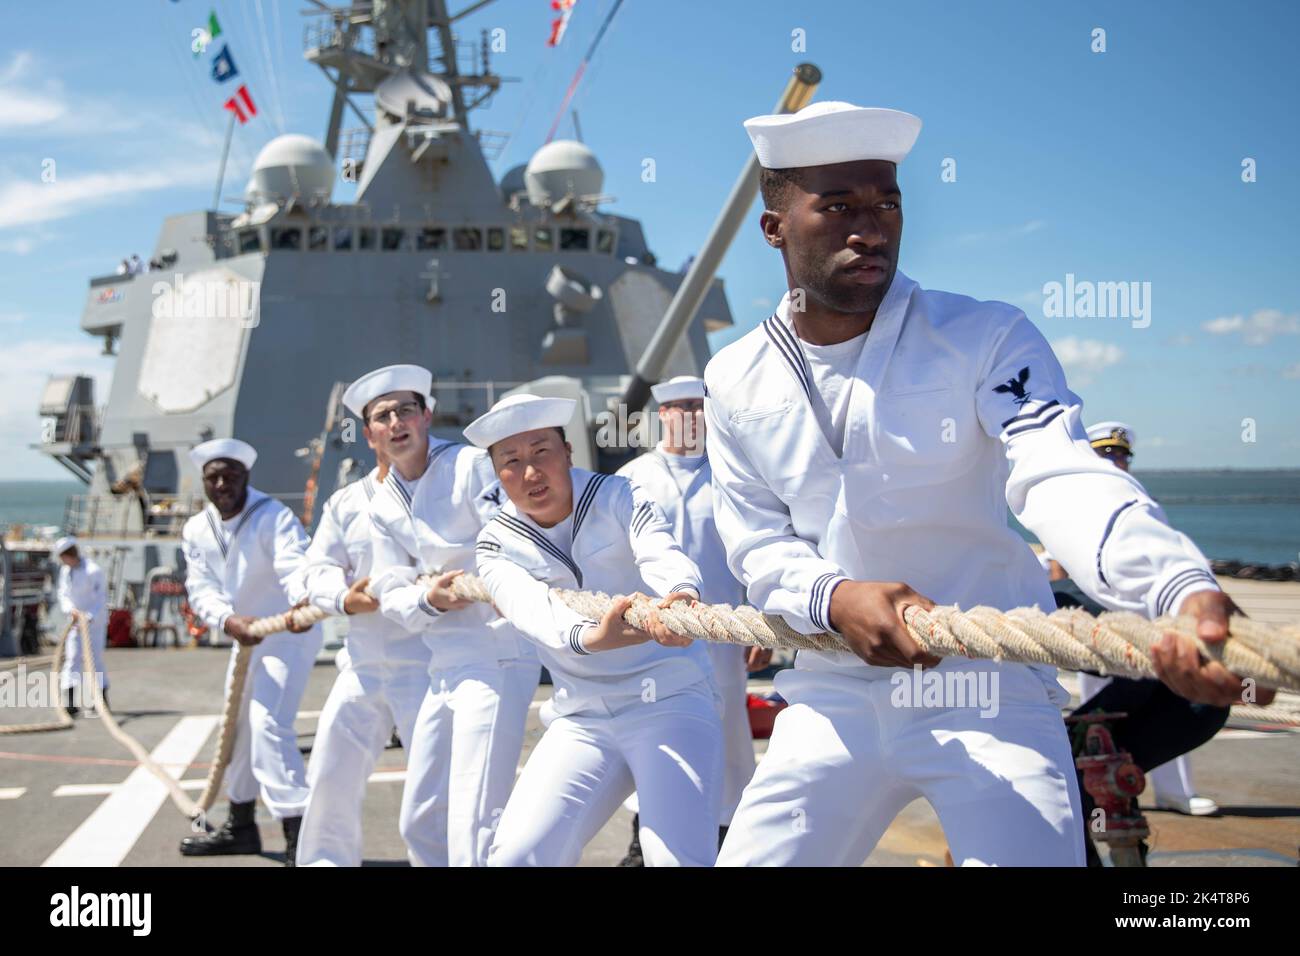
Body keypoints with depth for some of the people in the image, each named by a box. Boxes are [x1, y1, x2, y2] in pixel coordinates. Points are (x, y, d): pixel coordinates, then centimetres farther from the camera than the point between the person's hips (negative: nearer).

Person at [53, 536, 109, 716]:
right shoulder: (65, 571, 4)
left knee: (95, 657, -5)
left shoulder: (93, 571, -18)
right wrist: (71, 609, -14)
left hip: (95, 620, -6)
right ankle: (72, 701, -6)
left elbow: (100, 600, -19)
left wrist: (88, 618, -30)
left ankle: (102, 698, 8)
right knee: (72, 656, -3)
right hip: (77, 620, 6)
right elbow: (63, 595, 6)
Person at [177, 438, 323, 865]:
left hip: (290, 633, -8)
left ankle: (300, 836, -25)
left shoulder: (273, 516, -20)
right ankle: (240, 826, 38)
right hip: (246, 636, 8)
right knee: (237, 726, 20)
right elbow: (202, 589, -11)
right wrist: (229, 621, -33)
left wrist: (304, 600, -61)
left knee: (268, 726, -22)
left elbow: (294, 564, -38)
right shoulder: (196, 530, -1)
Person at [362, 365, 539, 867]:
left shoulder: (471, 465, -6)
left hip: (497, 658, -8)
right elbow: (391, 592, 7)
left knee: (473, 827, -15)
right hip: (444, 668, 8)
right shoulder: (383, 506, 14)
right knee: (419, 822, 14)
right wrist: (427, 600, -14)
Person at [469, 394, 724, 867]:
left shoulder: (618, 498, -4)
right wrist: (590, 636, -46)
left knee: (679, 858, -22)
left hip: (670, 700, -3)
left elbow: (663, 555, -25)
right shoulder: (497, 545, 0)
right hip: (581, 720, 3)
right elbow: (531, 607, -22)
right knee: (516, 855, -12)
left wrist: (681, 597, -52)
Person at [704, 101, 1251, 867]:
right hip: (834, 700, 3)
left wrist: (1185, 589, -44)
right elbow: (758, 545, 3)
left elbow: (1064, 478, -24)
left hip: (993, 695, -3)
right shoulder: (736, 382, 4)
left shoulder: (986, 339, -8)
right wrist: (834, 598, -21)